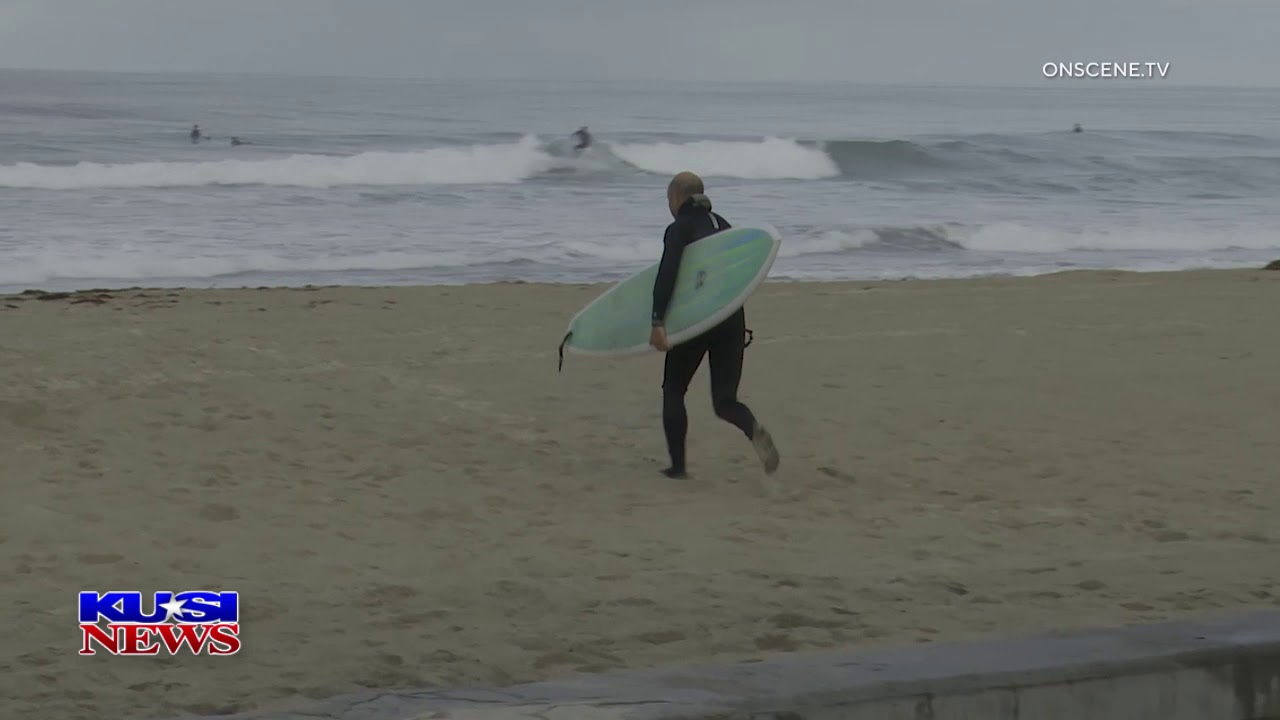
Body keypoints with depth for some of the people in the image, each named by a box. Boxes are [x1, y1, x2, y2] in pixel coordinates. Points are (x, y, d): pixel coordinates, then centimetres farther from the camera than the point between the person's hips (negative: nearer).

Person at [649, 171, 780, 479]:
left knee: (673, 391, 15)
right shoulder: (722, 225, 16)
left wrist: (658, 321, -24)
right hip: (733, 317, 5)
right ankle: (753, 429, -27)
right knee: (724, 400, 6)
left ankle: (677, 465, 12)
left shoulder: (679, 229, -4)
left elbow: (667, 274, -17)